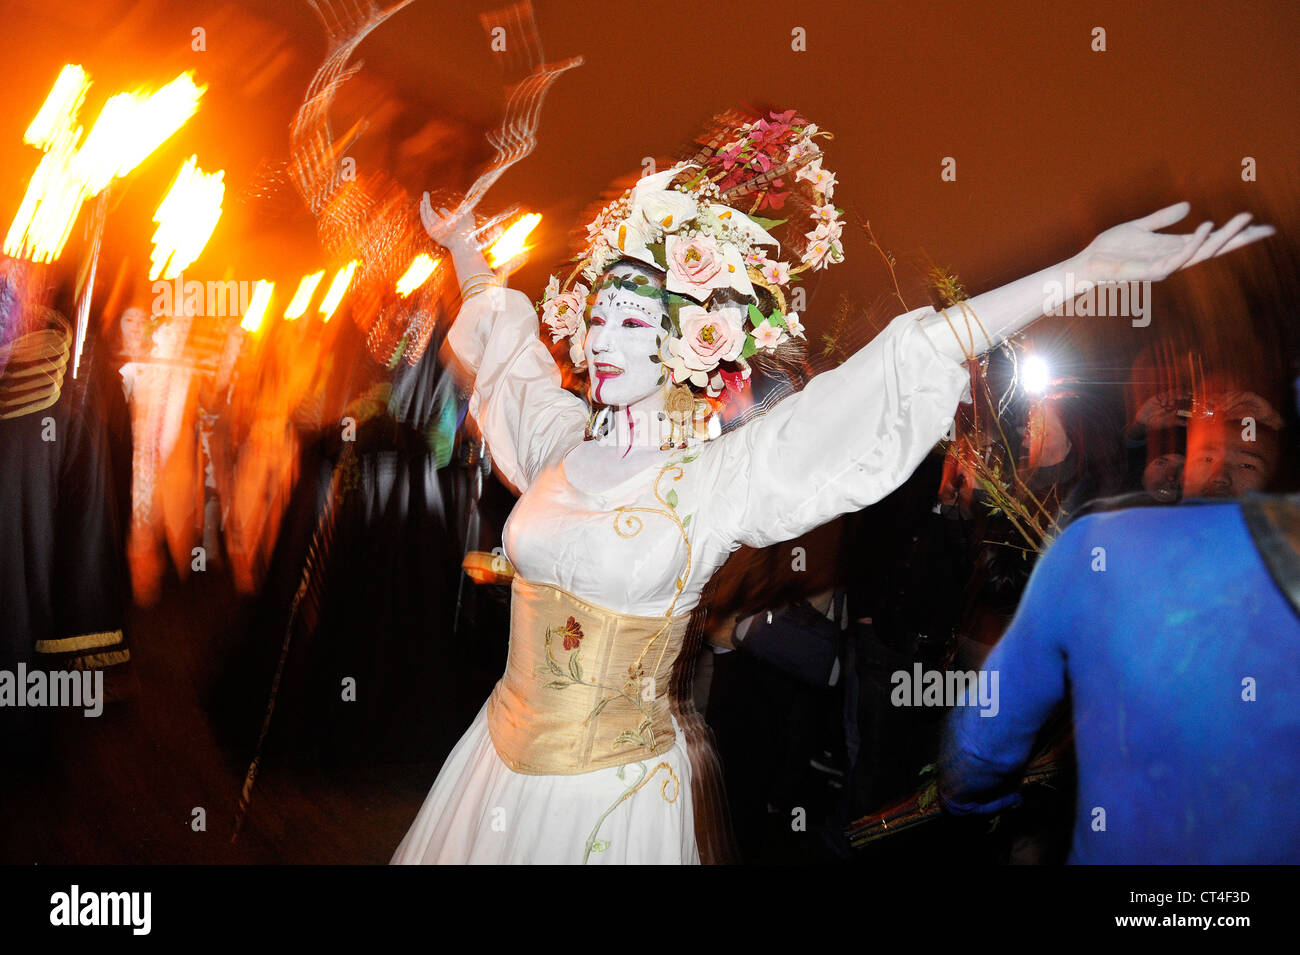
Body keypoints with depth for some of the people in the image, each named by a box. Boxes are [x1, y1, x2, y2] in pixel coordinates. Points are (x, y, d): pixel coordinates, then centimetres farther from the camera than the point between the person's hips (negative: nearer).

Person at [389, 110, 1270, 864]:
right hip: (504, 759, 5)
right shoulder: (560, 437, 0)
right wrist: (466, 251, 36)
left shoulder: (716, 476, -14)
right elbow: (504, 338, 22)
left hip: (619, 790, -4)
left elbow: (896, 373, -21)